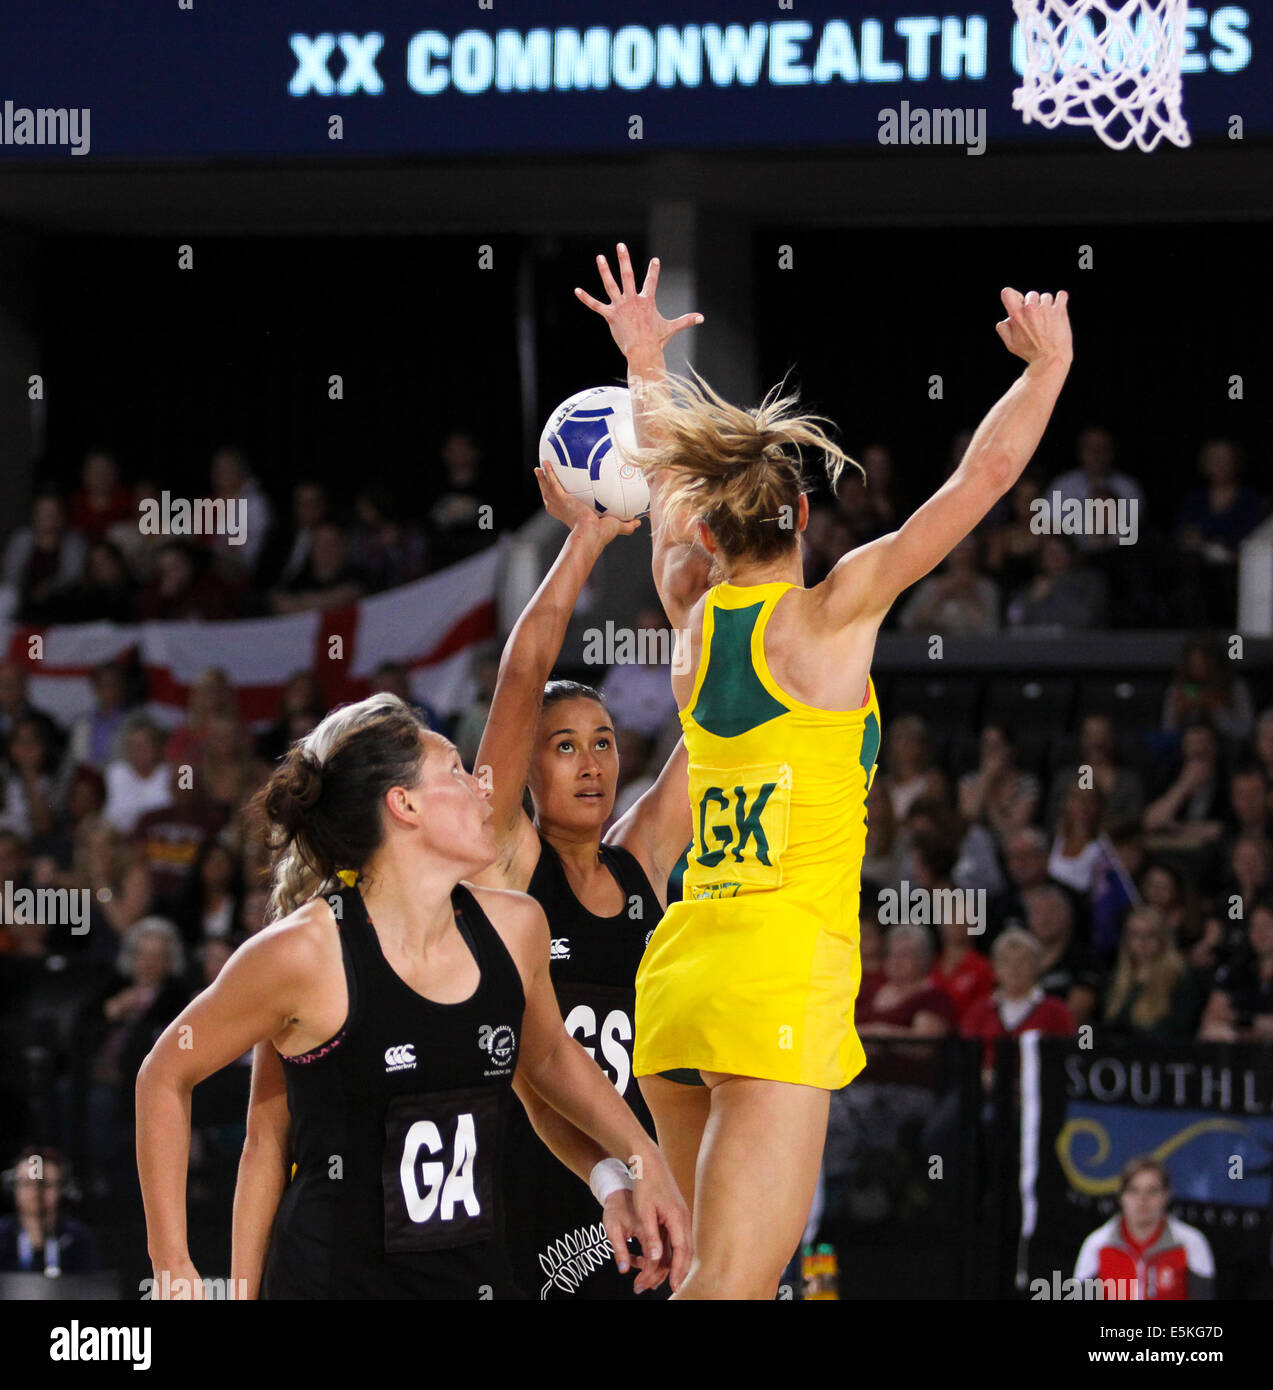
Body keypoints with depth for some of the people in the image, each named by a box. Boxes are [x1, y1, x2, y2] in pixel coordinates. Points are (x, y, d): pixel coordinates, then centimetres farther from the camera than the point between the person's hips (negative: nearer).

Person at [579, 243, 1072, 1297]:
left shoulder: (694, 616, 9)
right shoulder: (825, 617, -5)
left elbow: (669, 492, 29)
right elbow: (983, 476, -3)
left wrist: (647, 364, 43)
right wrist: (1048, 365, 10)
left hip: (679, 967, 7)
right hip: (783, 972, -7)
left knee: (733, 1274, 13)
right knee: (729, 1286, -13)